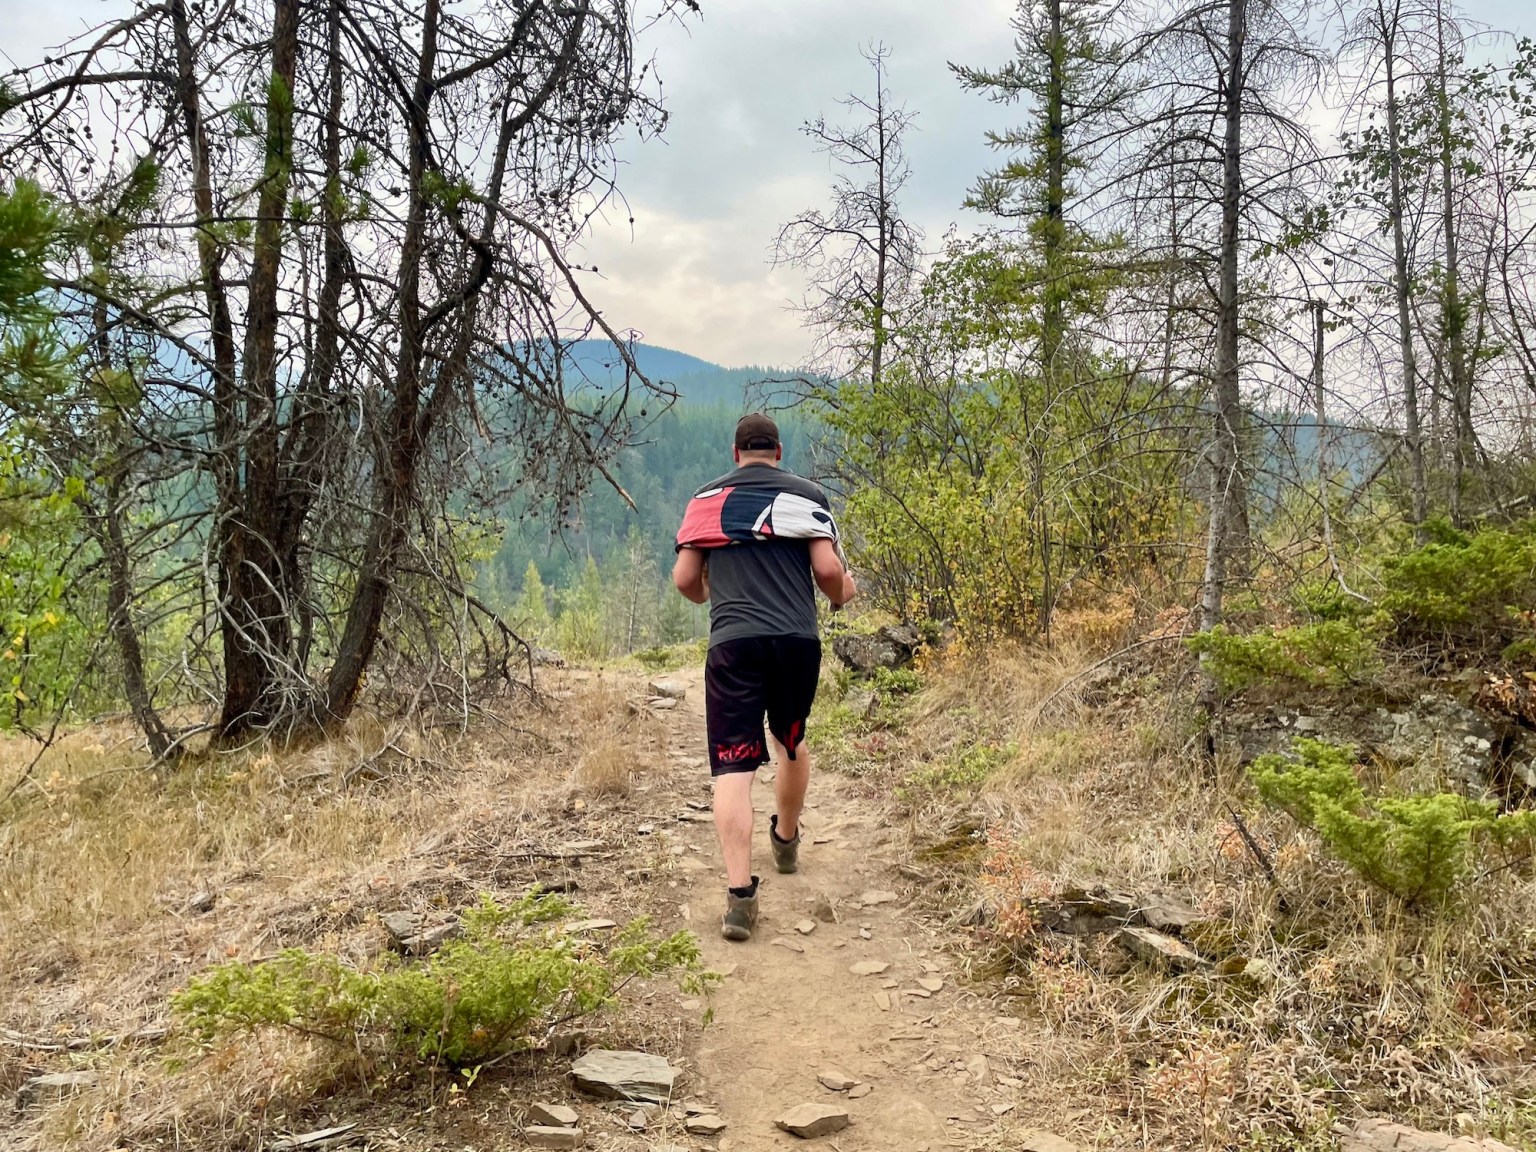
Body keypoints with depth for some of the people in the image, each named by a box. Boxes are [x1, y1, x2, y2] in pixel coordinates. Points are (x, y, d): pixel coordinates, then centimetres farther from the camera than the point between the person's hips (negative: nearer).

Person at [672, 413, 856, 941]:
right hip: (797, 640, 1)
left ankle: (740, 894, -16)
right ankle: (787, 840, 47)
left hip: (732, 641, -1)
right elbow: (828, 569, -2)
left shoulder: (706, 498, 14)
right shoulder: (807, 495, 9)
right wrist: (840, 596, 20)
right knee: (790, 742, 26)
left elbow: (685, 579, 9)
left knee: (733, 767, -5)